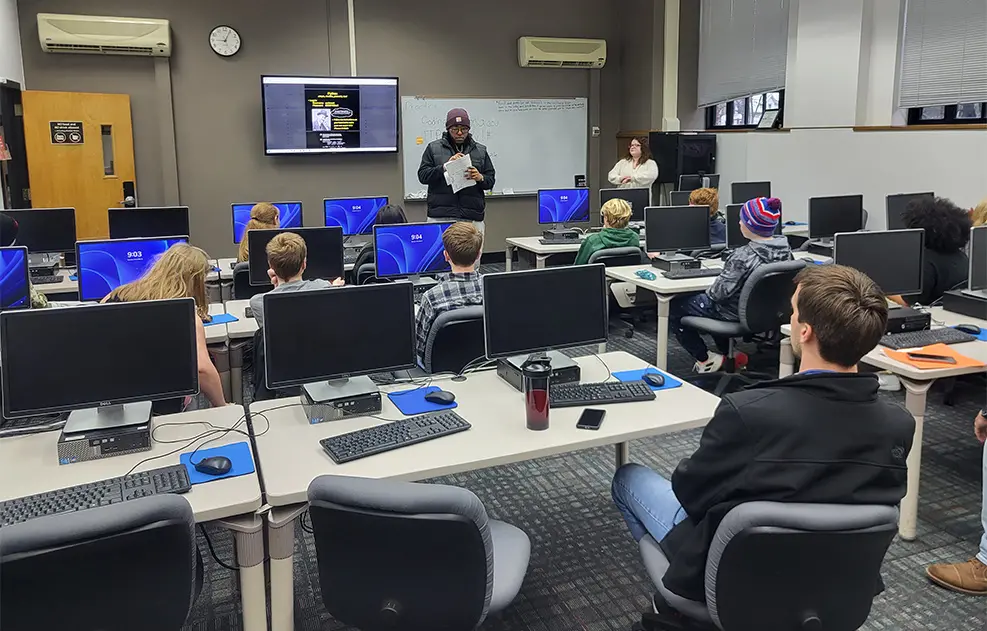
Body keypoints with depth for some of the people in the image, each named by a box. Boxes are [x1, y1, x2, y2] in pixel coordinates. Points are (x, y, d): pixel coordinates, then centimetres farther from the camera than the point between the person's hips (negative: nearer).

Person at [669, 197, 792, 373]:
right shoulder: (785, 249, -8)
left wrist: (708, 291, -4)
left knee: (674, 307, 9)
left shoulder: (743, 257, -32)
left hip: (735, 314, -8)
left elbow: (720, 292, -27)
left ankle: (705, 359, 12)